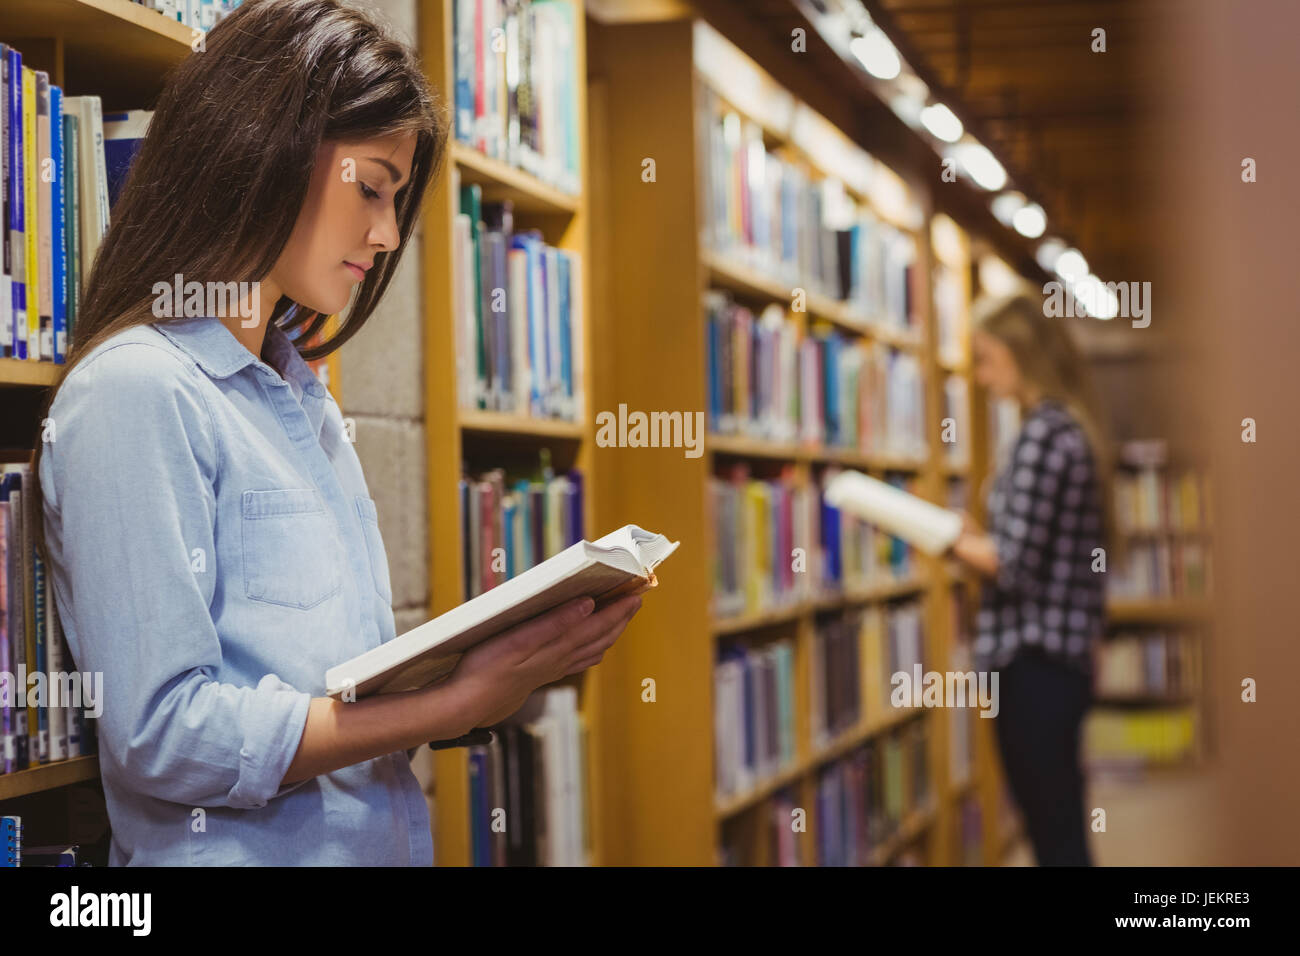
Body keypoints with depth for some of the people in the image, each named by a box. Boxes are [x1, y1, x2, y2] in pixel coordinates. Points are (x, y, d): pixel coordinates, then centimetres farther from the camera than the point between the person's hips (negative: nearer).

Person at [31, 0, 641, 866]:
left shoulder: (307, 402, 13)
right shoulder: (136, 393, -14)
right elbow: (164, 735, -21)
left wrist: (515, 658, -3)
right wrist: (456, 703, -21)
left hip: (388, 841, 8)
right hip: (244, 850, -8)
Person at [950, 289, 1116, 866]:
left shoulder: (1042, 433, -16)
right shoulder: (1075, 429, 14)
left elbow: (1014, 563, -20)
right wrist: (976, 539, 13)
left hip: (1032, 660, -10)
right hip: (1067, 656, 10)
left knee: (1053, 836, -4)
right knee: (1062, 827, 15)